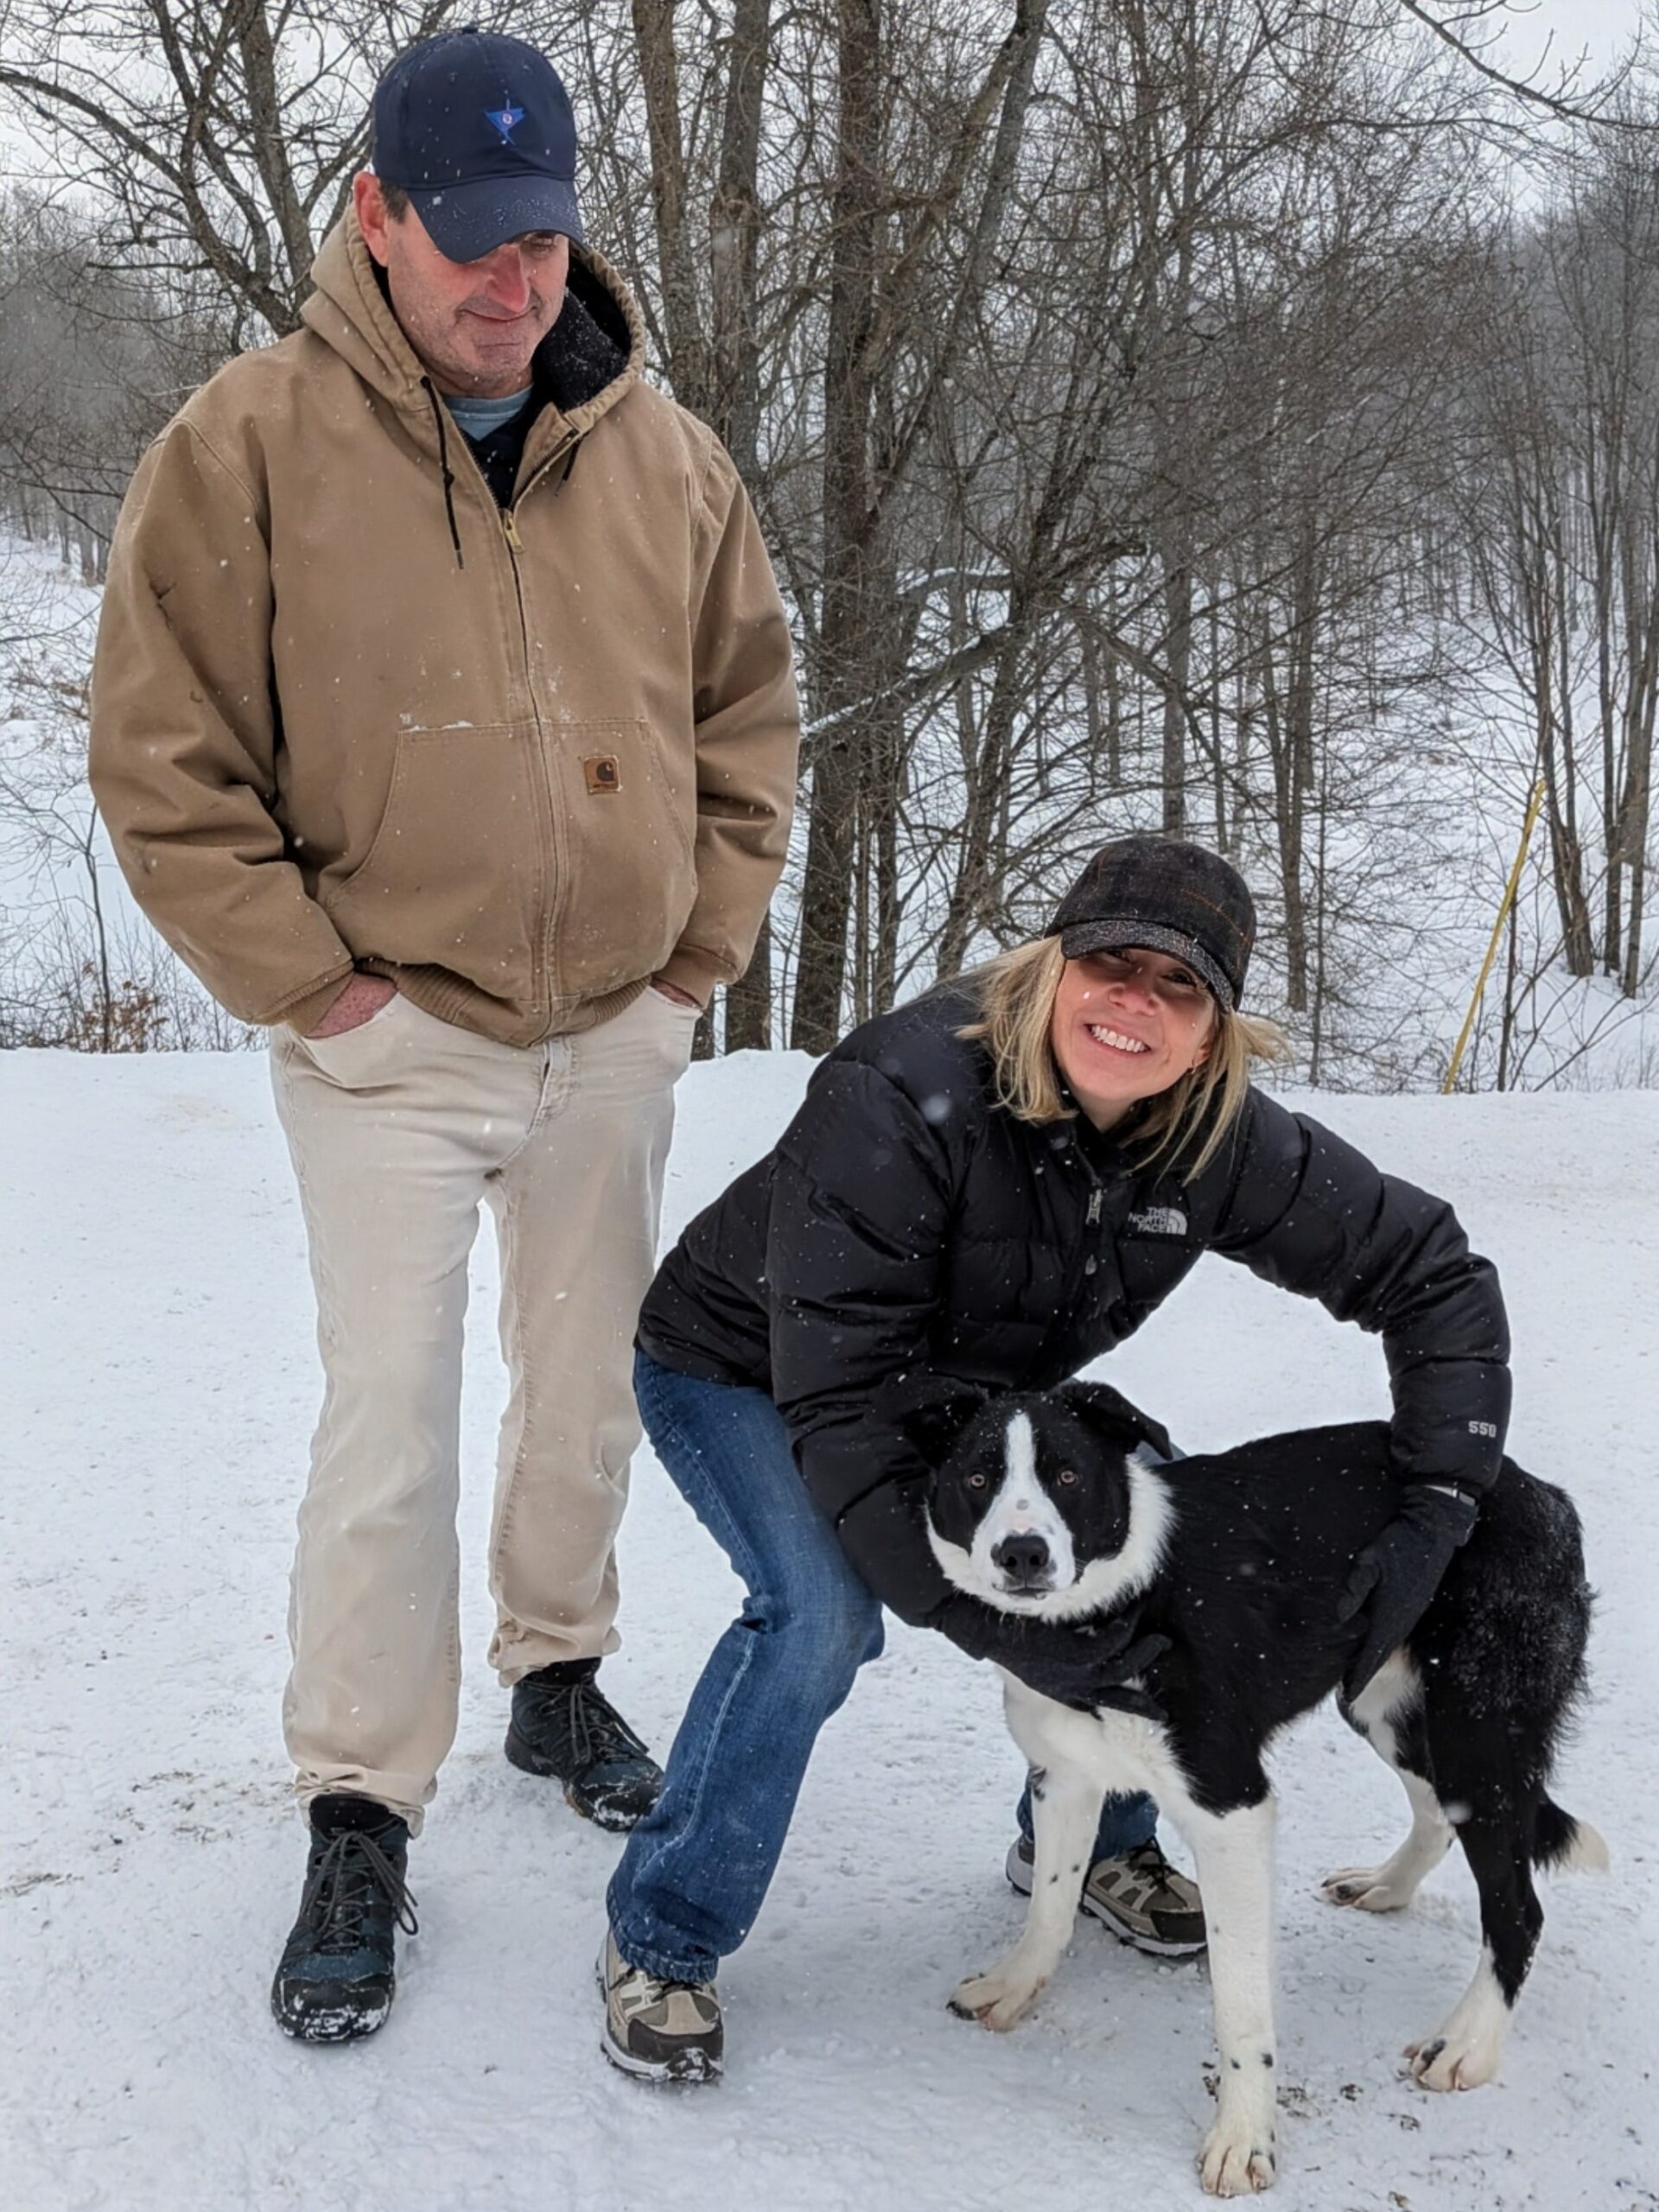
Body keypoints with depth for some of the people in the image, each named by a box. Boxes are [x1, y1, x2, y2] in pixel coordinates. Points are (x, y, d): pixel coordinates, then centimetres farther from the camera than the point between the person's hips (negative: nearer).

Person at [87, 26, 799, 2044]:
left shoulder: (661, 456, 0)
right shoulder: (250, 445, -11)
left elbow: (750, 712, 11)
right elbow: (162, 760, -9)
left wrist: (702, 944, 4)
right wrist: (308, 979, -12)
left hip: (615, 1036, 4)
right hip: (390, 1044, -4)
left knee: (590, 1389, 17)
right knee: (389, 1430, -5)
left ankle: (556, 1672, 39)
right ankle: (358, 1819, 11)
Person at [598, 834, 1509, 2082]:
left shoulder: (1221, 1140, -21)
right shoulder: (903, 1096, -38)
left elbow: (1431, 1269, -10)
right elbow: (838, 1406, -38)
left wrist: (1441, 1507, -21)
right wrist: (1010, 1630, -40)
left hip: (967, 1388, 5)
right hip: (741, 1376, -5)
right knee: (823, 1610, -29)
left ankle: (1089, 1840, 20)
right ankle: (663, 1939, -7)